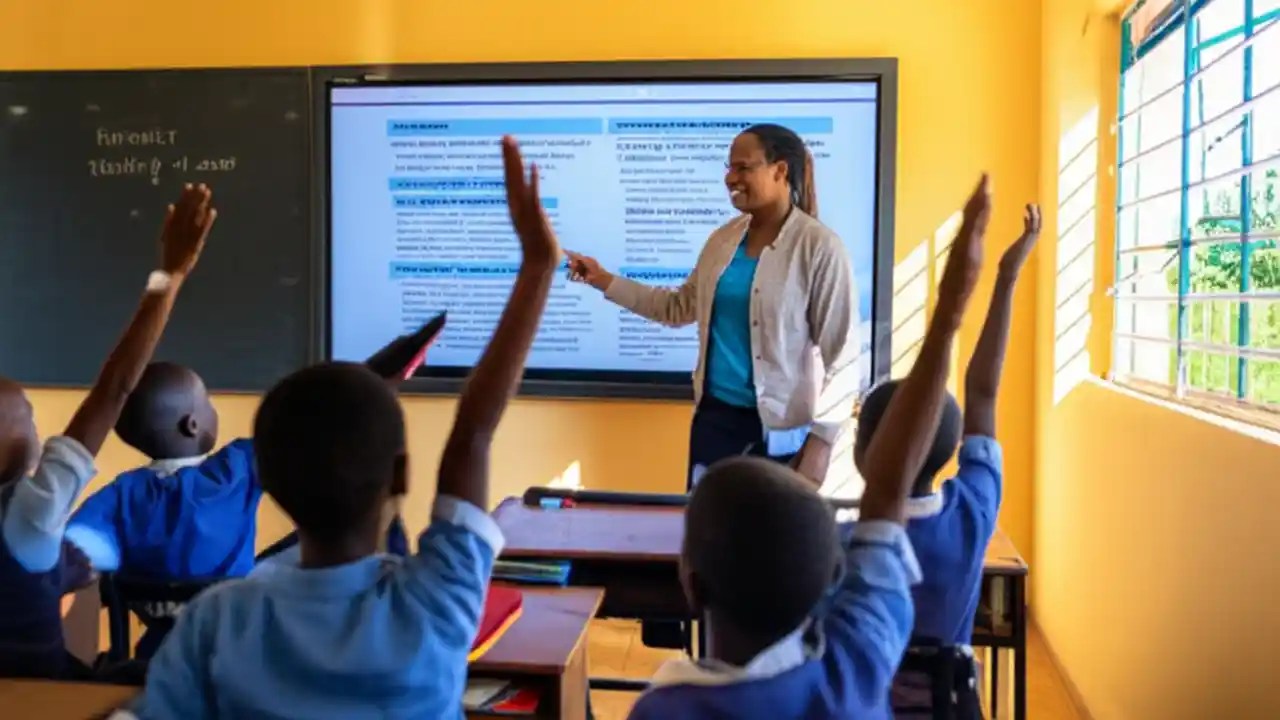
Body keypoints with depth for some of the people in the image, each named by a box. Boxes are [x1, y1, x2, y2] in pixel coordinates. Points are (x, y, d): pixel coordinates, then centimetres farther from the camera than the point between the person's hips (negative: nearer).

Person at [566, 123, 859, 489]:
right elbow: (680, 306, 19)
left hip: (780, 428, -5)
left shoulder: (818, 247, -13)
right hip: (715, 416, 6)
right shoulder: (724, 238, 6)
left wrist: (821, 443, -15)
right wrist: (604, 280, 15)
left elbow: (841, 353, -12)